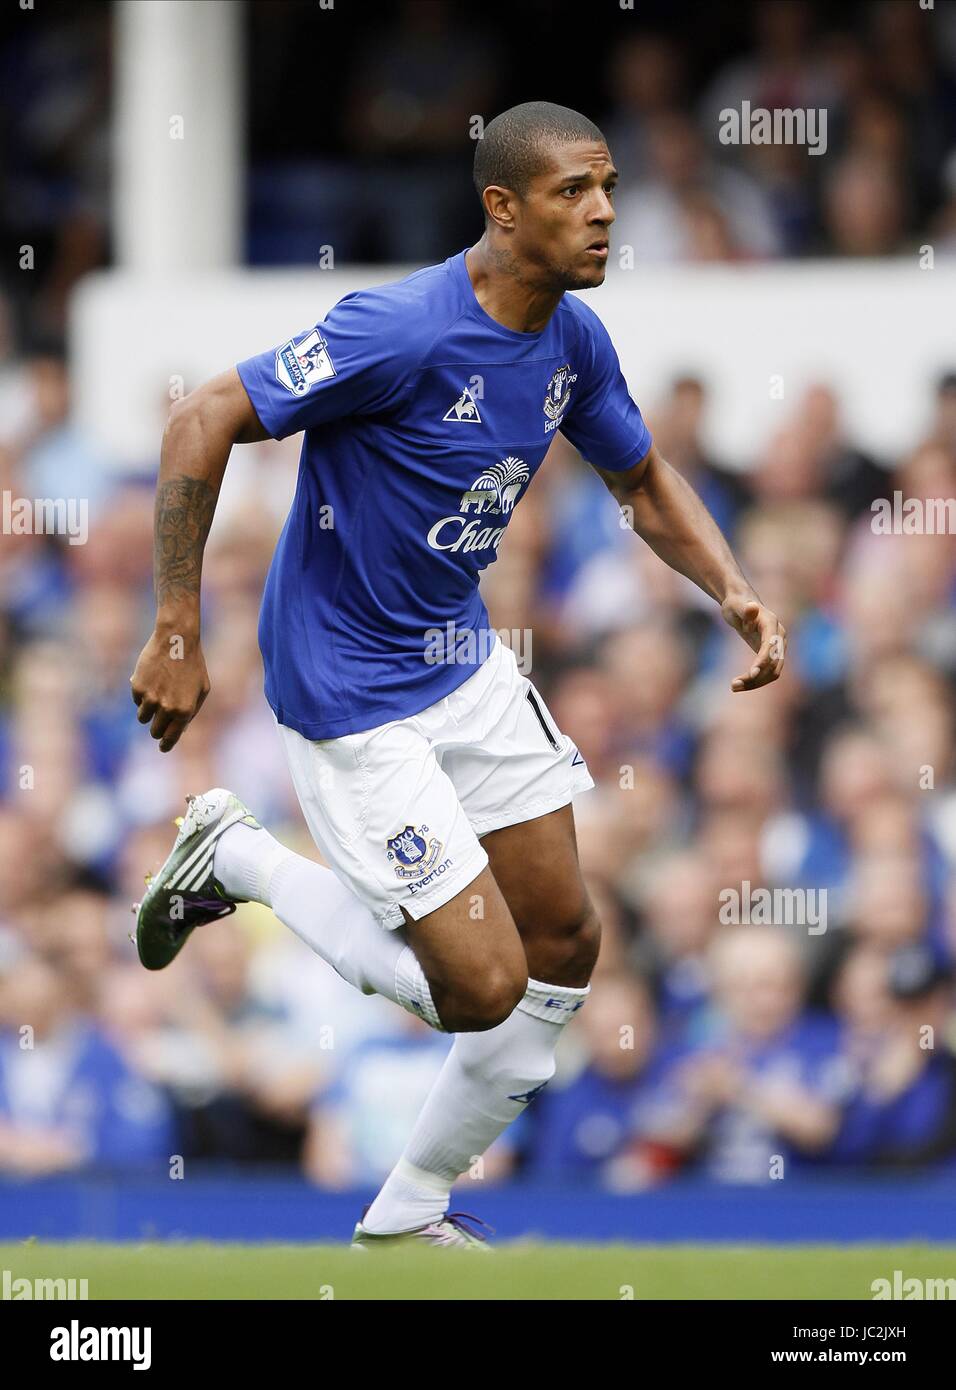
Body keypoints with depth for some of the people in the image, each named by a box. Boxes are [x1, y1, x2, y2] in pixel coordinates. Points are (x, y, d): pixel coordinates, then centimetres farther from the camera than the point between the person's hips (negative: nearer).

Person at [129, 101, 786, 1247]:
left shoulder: (574, 339, -1)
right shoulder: (405, 330, -27)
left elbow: (645, 484, 16)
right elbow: (202, 422, -26)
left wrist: (734, 592, -3)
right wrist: (176, 633, -25)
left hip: (463, 664, 9)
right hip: (350, 697, -8)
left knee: (564, 946, 10)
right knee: (484, 985, -9)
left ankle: (405, 1219, 25)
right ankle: (239, 859, 12)